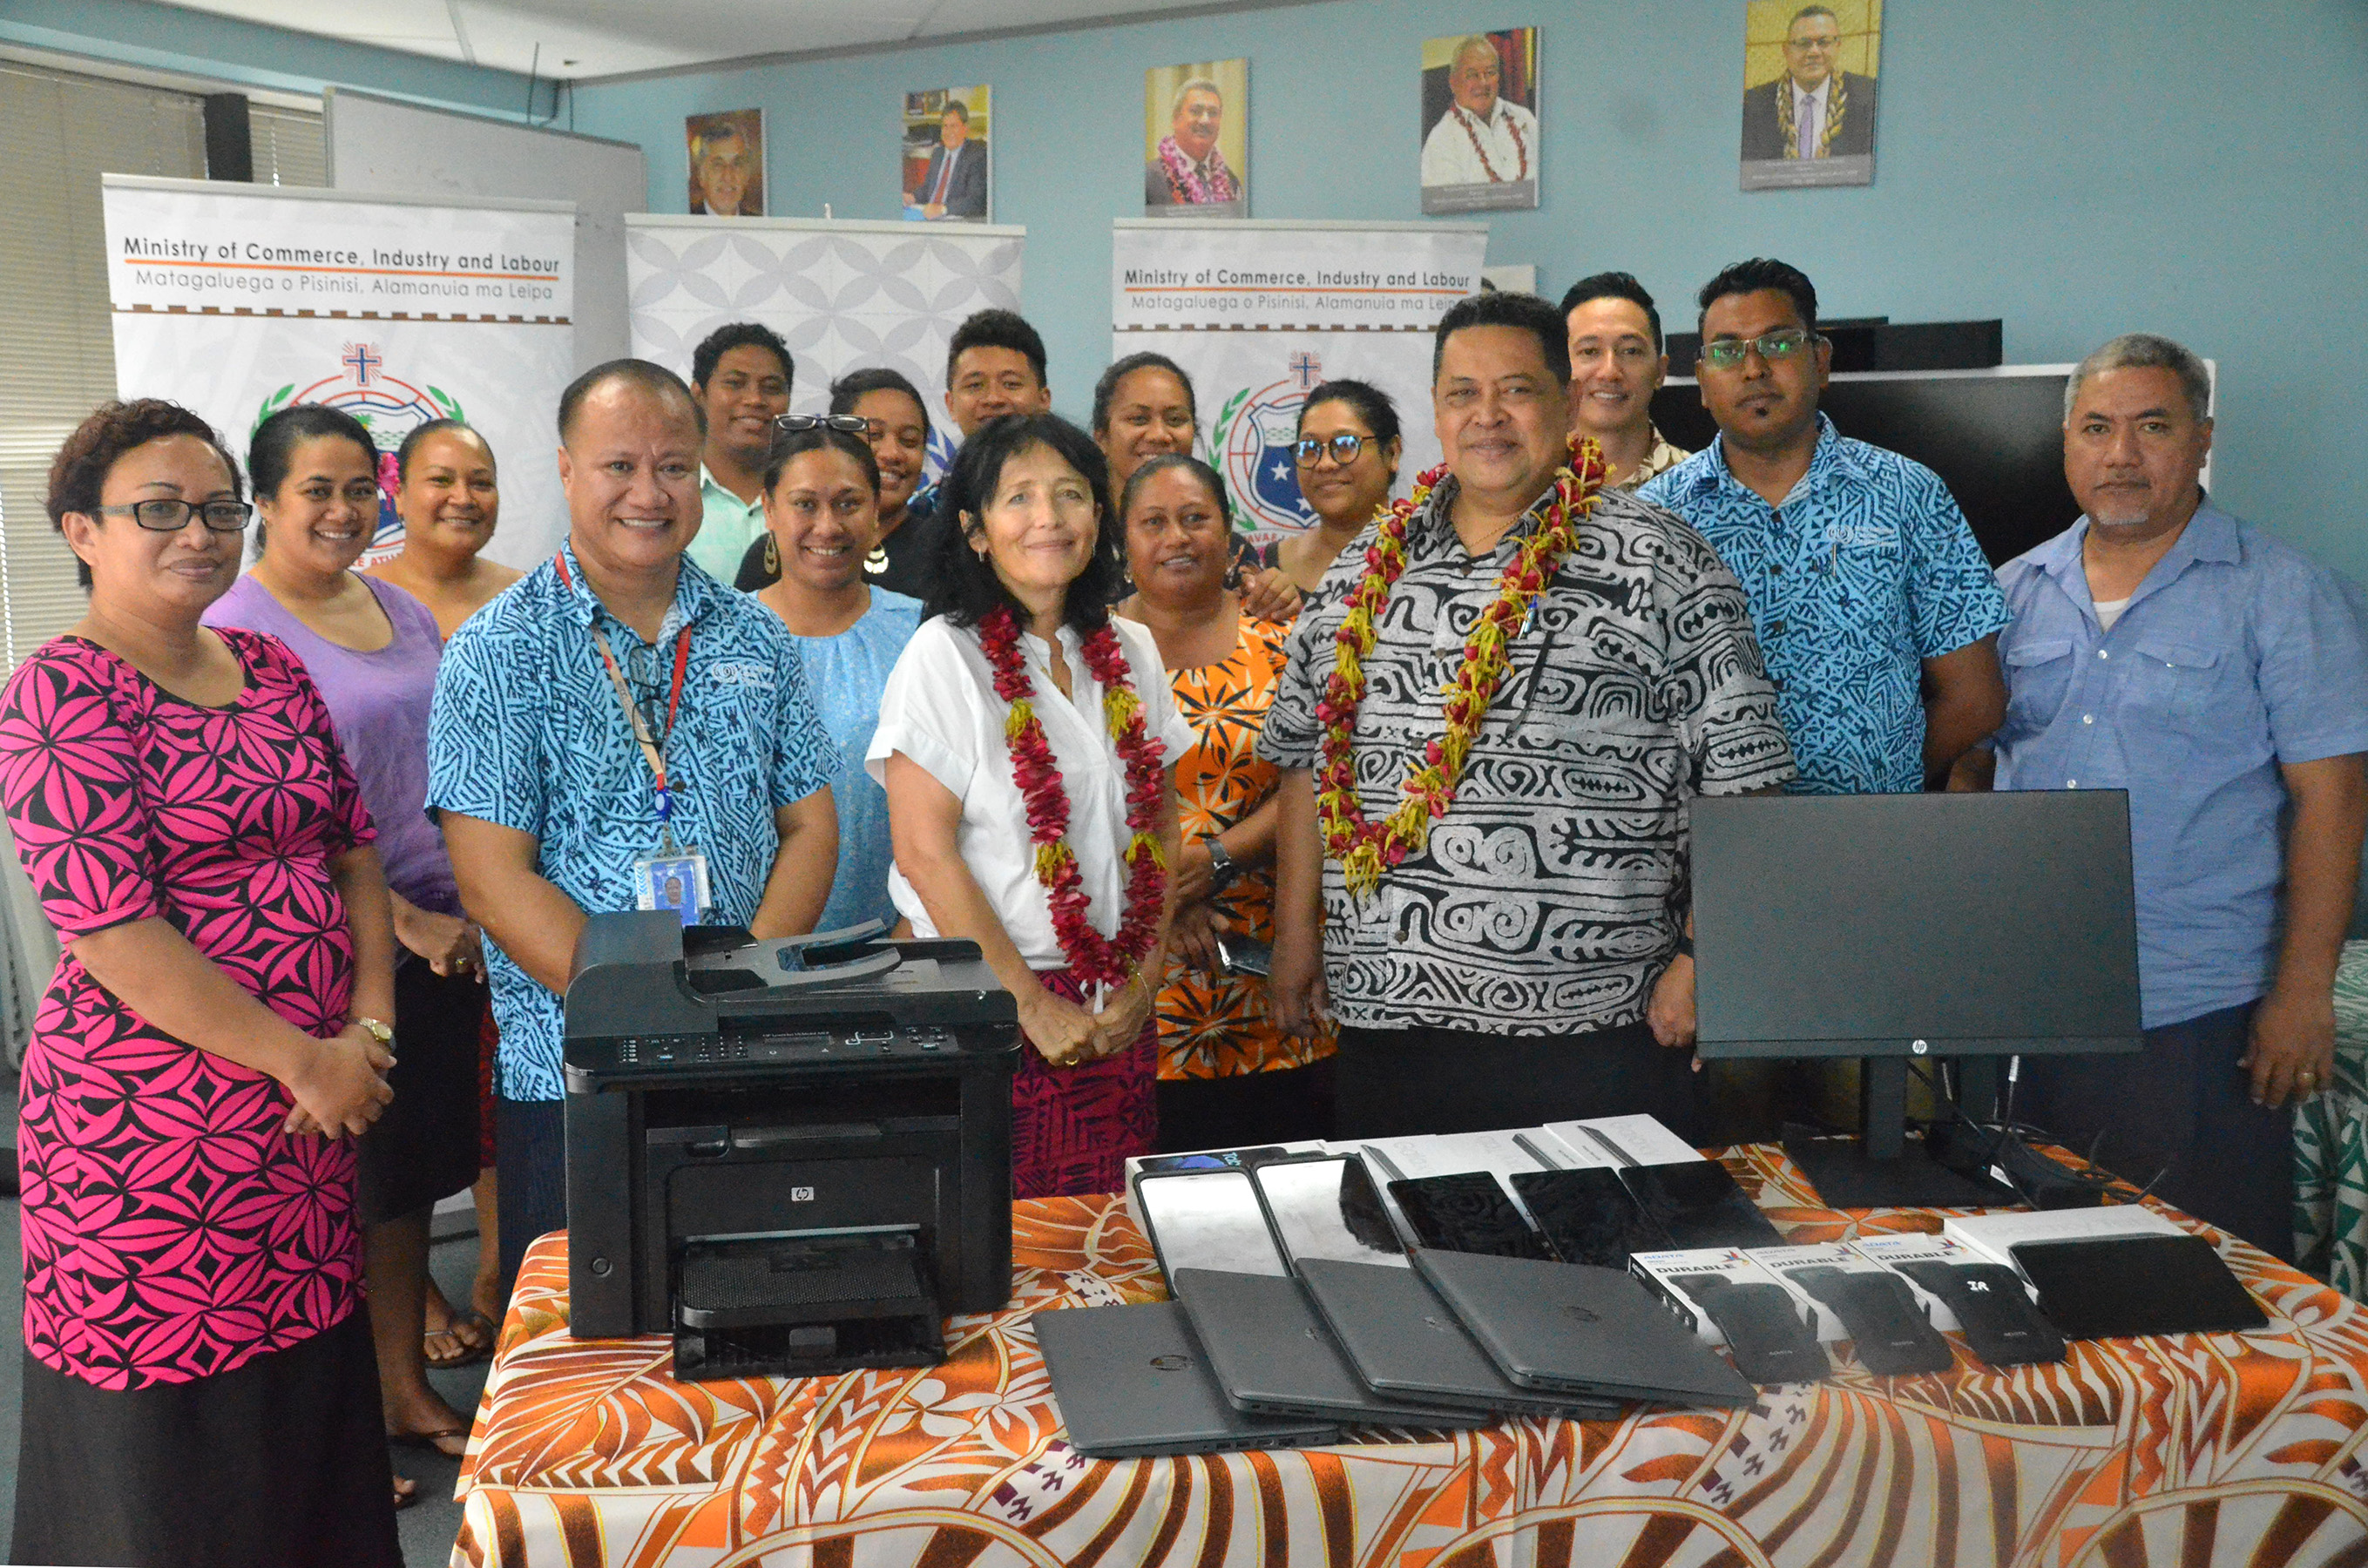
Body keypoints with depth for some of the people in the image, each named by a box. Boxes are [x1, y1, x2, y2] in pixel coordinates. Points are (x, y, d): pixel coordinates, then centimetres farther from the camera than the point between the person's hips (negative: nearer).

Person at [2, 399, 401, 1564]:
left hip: (308, 1107, 7)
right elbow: (113, 934, -19)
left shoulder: (272, 671, 10)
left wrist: (368, 1027, -2)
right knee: (173, 1403, 6)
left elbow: (350, 849, 11)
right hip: (151, 1114, -6)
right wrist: (306, 1062, -16)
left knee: (310, 1370, 16)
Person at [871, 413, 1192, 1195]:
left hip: (1117, 1013, 5)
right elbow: (924, 851, -13)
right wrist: (1032, 1003, -12)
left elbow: (1161, 824, 13)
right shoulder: (945, 655, -8)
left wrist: (1146, 979, 2)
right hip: (987, 1004, -5)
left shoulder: (1130, 653, 9)